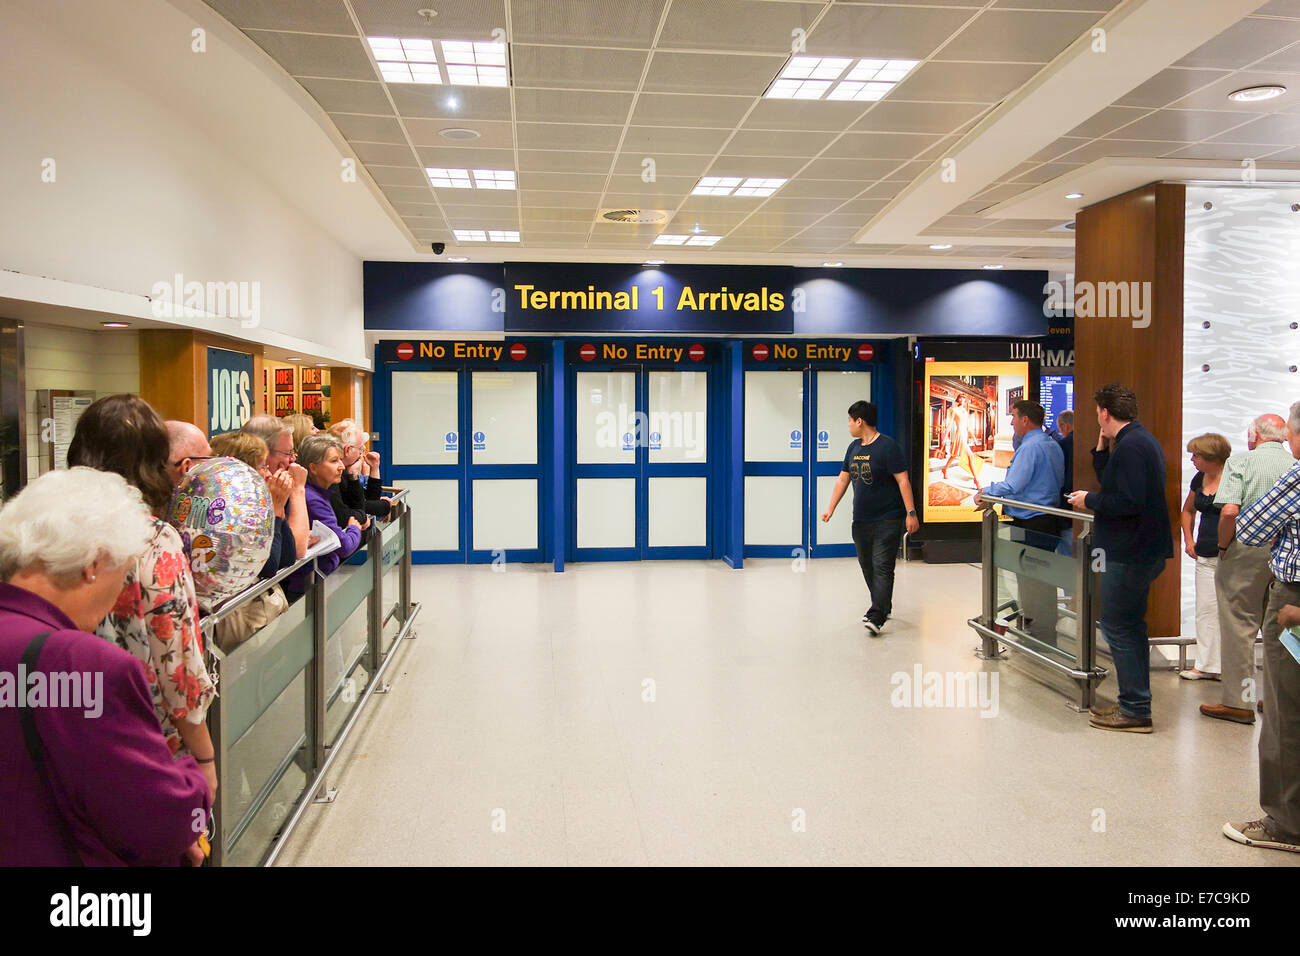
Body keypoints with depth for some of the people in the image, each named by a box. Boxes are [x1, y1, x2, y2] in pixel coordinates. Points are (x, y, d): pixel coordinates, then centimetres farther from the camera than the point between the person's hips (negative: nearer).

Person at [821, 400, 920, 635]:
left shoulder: (887, 446, -12)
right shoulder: (854, 447, 12)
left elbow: (903, 480, -14)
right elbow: (843, 479, 18)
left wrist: (911, 513, -19)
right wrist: (831, 508, 15)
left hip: (887, 520, -8)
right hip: (861, 520, 8)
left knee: (882, 567, -11)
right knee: (867, 566, 14)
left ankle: (877, 617, -15)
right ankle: (883, 606, 29)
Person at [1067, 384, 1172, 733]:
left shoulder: (1130, 447, -19)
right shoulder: (1141, 440, 15)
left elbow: (1126, 502, -27)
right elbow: (1113, 485, 17)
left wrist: (1088, 500, -12)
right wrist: (1102, 447, 10)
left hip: (1129, 553, -11)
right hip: (1142, 549, 11)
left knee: (1118, 627, -4)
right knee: (1131, 626, 17)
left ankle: (1135, 711, 2)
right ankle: (1136, 705, 26)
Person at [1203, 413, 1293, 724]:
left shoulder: (1241, 461, -6)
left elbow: (1229, 511, -18)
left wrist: (1222, 547, -4)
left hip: (1247, 550, -5)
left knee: (1238, 627, 2)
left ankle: (1239, 702, 7)